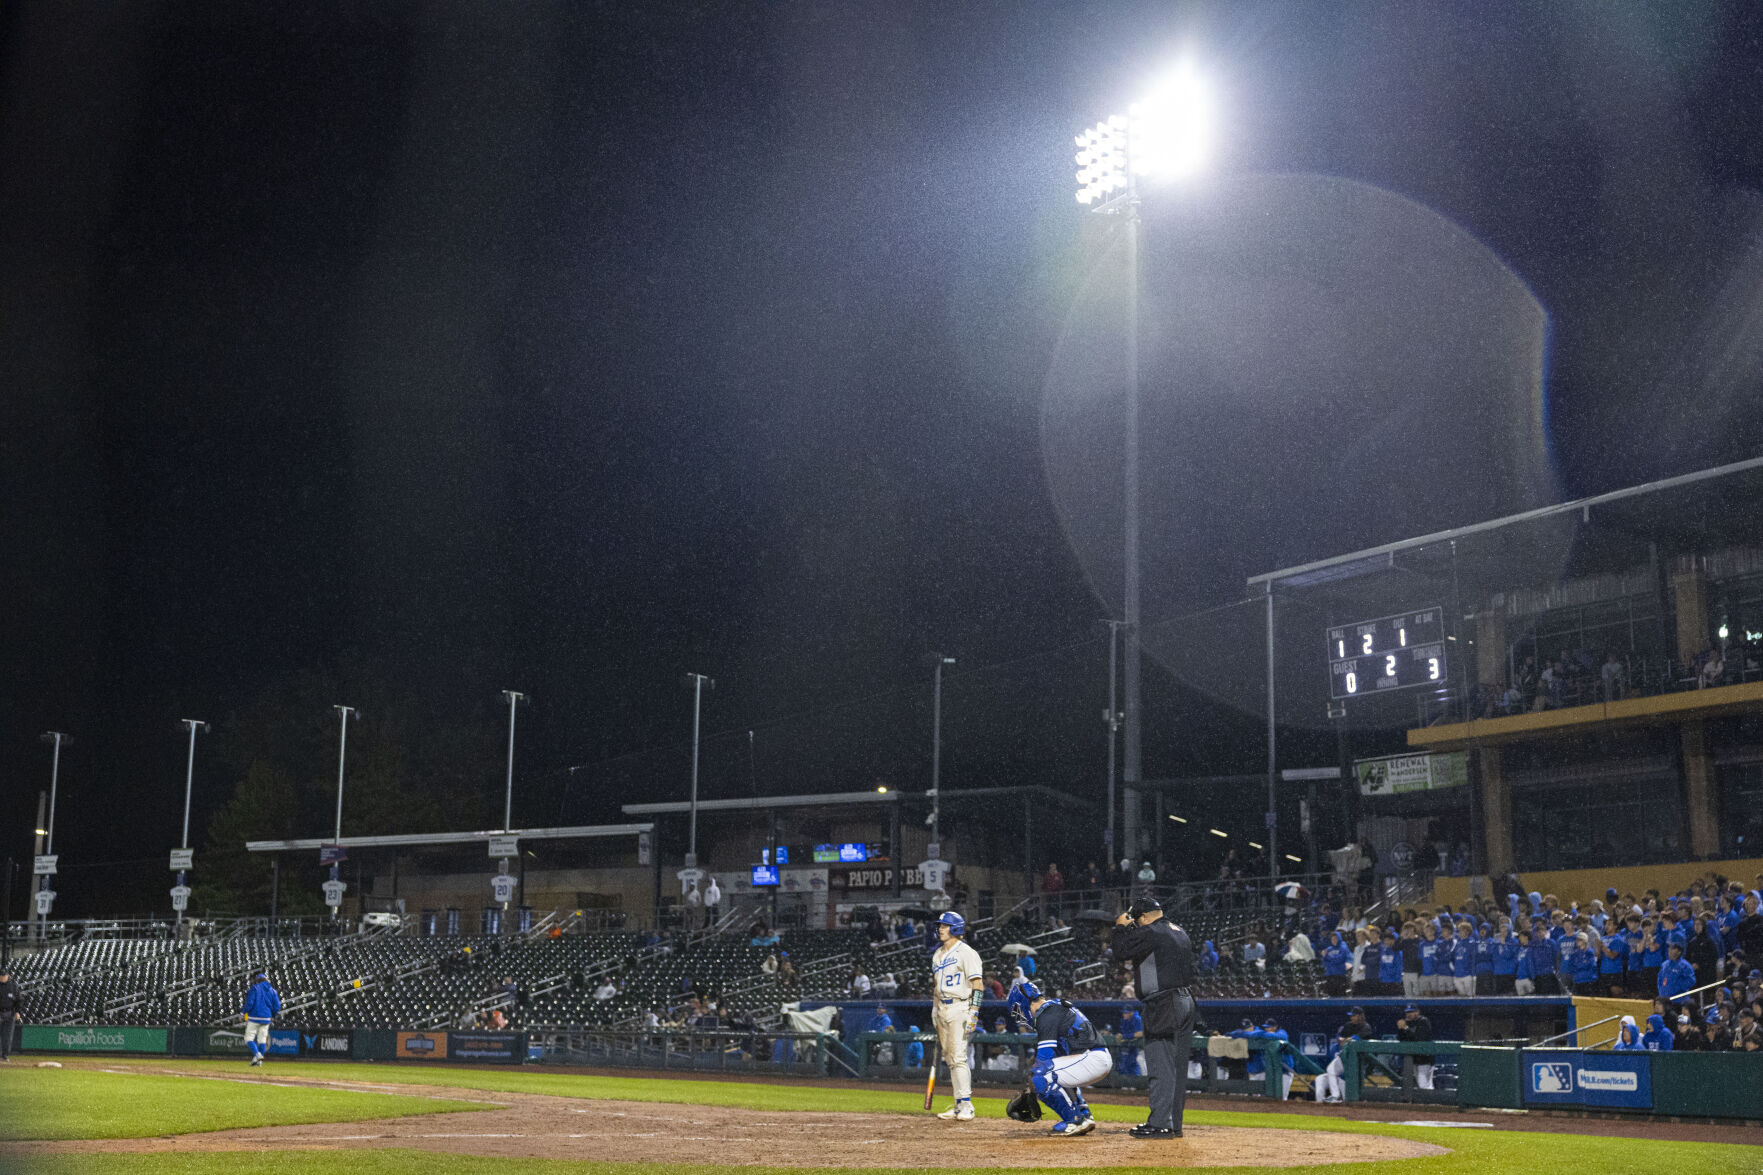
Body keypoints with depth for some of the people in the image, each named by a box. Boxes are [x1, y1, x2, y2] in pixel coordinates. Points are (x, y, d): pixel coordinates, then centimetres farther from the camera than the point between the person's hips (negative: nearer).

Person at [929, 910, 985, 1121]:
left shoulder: (966, 953, -8)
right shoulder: (938, 955, 17)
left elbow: (978, 985, -13)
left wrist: (973, 1013, -19)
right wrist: (934, 1011, 18)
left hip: (960, 1007, -8)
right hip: (942, 1009, 8)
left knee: (958, 1056, -14)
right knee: (949, 1058, 8)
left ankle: (966, 1106, -11)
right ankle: (959, 1106, 12)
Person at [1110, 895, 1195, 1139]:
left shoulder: (1151, 933, -13)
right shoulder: (1180, 932, 16)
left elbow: (1121, 952, -11)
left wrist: (1122, 927, 4)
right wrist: (1129, 929, 21)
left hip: (1164, 1006, -9)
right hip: (1186, 1002, 9)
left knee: (1161, 1066, -8)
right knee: (1178, 1066, 11)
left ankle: (1160, 1124, -9)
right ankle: (1174, 1123, 15)